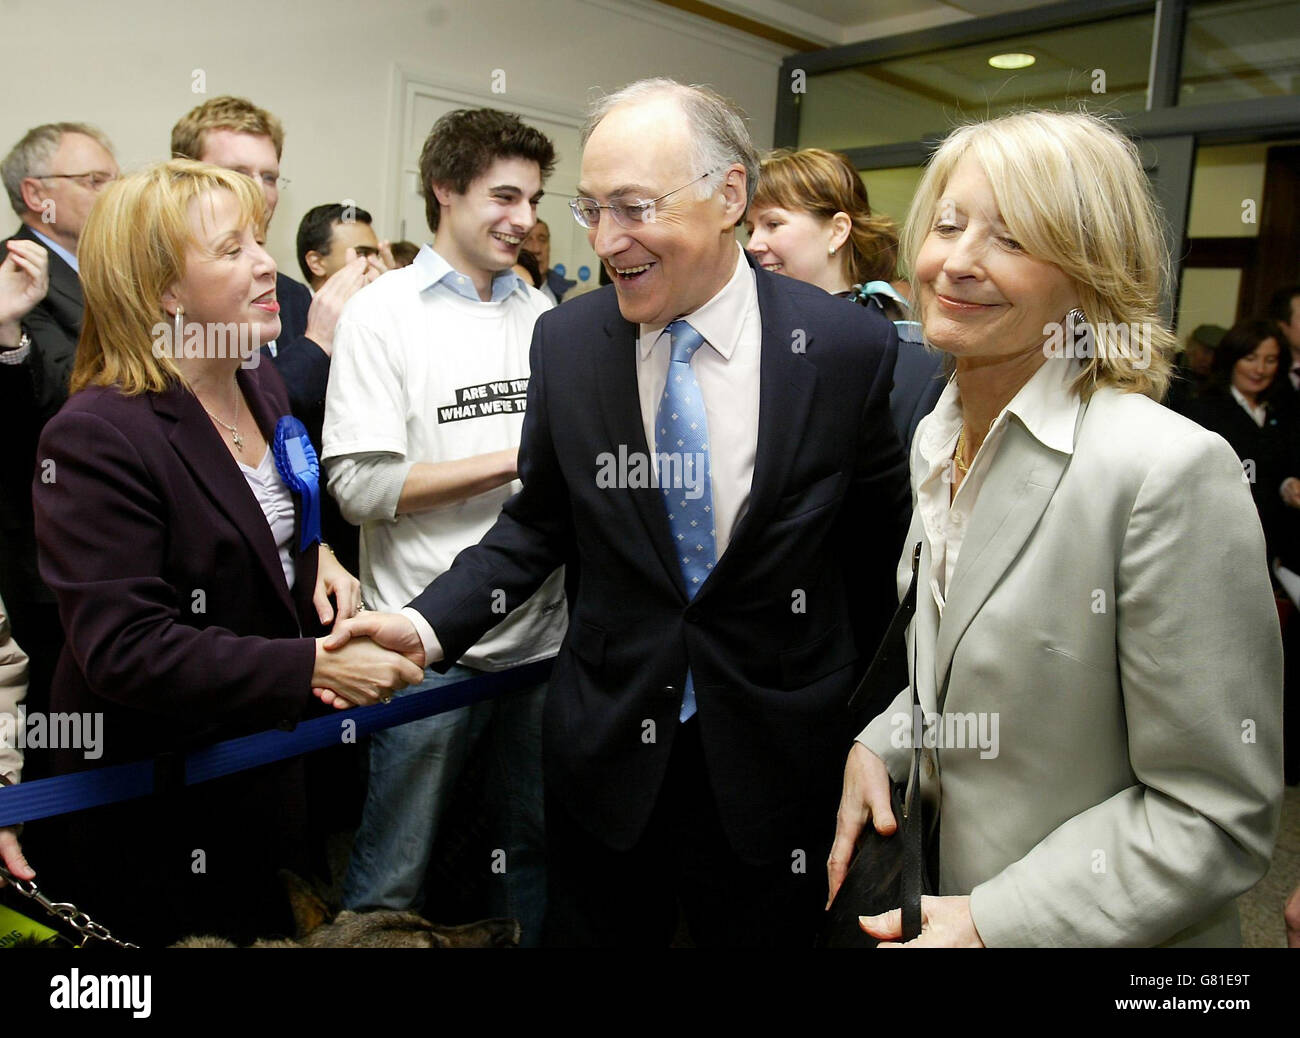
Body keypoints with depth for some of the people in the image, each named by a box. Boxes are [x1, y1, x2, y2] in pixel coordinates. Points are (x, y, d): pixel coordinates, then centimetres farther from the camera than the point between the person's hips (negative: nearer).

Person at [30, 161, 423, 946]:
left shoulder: (261, 383, 2)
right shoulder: (97, 437, -24)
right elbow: (123, 646, -28)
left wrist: (314, 553, -3)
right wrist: (311, 668, -31)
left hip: (266, 752, 7)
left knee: (270, 921, 25)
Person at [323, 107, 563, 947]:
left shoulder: (542, 313, 10)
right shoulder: (383, 314, -5)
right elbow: (360, 484, -13)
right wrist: (517, 457, -15)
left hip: (543, 628, 5)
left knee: (535, 847, 19)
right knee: (394, 876, 8)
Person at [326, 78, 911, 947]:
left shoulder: (849, 346, -12)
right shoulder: (566, 341, -6)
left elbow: (881, 541, -1)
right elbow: (538, 524, 2)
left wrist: (866, 723, 6)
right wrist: (427, 624, -13)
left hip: (775, 755, -1)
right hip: (608, 742, 2)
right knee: (593, 928, 19)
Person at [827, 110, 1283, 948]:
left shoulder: (1172, 470, -24)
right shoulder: (937, 437, -1)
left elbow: (1219, 816, -20)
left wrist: (993, 921, -23)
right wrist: (879, 745, -6)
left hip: (1073, 925, -6)